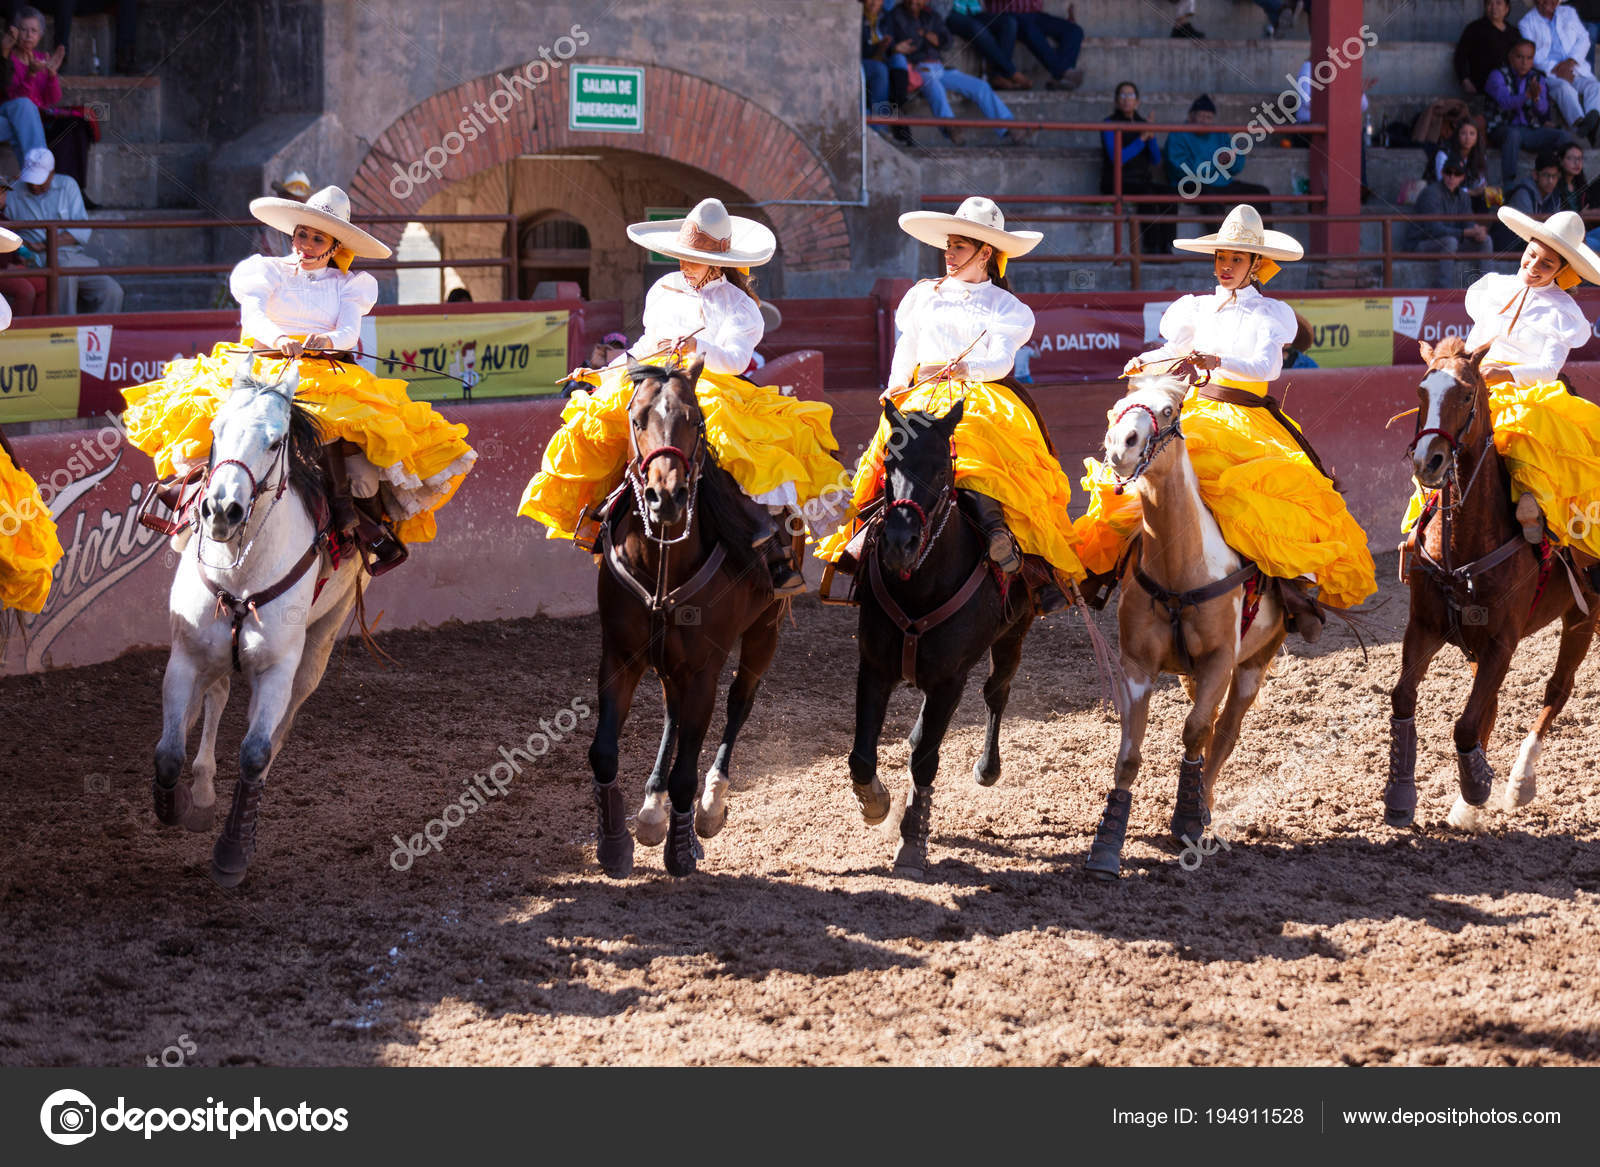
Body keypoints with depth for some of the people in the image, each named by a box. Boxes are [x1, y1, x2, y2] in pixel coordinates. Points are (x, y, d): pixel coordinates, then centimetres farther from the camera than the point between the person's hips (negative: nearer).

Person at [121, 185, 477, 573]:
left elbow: (350, 331, 0)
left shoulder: (347, 285, 19)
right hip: (263, 367, 0)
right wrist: (279, 339, -28)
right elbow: (253, 315, -4)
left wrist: (326, 340, -25)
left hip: (326, 377, 0)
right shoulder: (266, 272, 16)